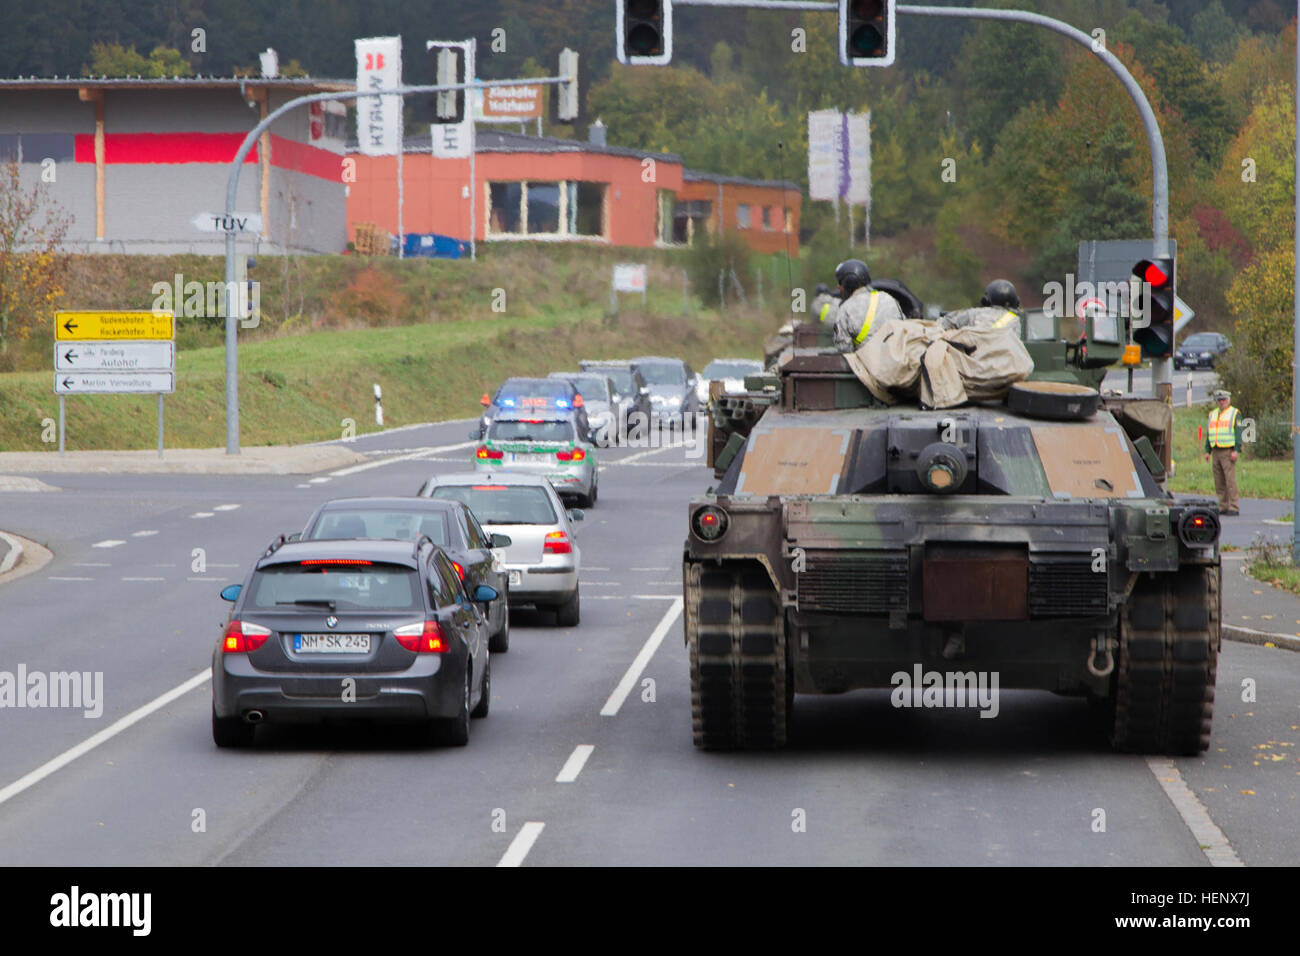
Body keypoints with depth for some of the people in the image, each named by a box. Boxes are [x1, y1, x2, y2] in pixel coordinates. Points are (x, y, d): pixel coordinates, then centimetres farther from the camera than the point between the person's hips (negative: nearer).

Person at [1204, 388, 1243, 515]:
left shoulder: (1235, 414, 1)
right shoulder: (1213, 414, 19)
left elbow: (1238, 433, -7)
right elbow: (1209, 433, 22)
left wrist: (1236, 451, -16)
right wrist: (1207, 451, 14)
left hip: (1228, 452, -6)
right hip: (1216, 452, 6)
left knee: (1230, 481, -11)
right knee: (1219, 482, 5)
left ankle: (1233, 508, -12)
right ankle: (1223, 507, 9)